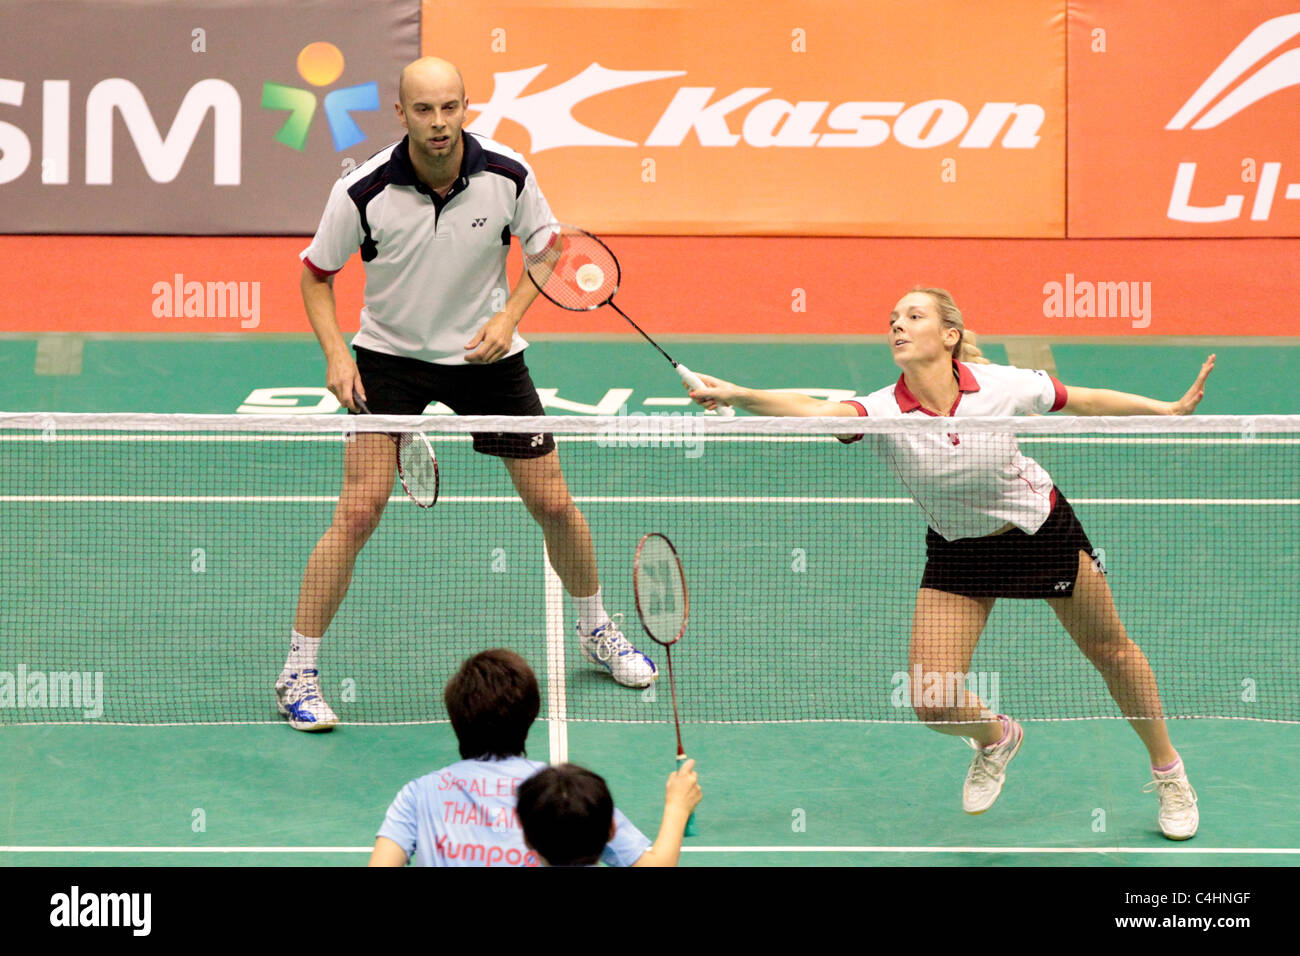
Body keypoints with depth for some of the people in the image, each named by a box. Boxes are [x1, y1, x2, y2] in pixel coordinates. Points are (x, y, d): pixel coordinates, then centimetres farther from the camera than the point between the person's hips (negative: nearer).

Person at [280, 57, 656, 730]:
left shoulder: (507, 176, -16)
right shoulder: (363, 191, -21)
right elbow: (316, 274, -5)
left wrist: (508, 316, -13)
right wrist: (336, 354, -19)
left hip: (486, 353, 2)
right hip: (390, 355, -2)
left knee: (553, 503, 7)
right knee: (357, 513, -14)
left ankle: (597, 631, 33)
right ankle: (299, 672, -2)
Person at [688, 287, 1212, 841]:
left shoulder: (1004, 386, -25)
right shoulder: (884, 411, -28)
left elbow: (1083, 401, -8)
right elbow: (812, 411, -47)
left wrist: (1171, 409, -6)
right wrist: (738, 396, -65)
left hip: (1043, 527, 0)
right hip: (958, 550, 0)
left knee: (1110, 650, 15)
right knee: (934, 705, -11)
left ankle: (1168, 773, 41)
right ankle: (995, 738, 27)